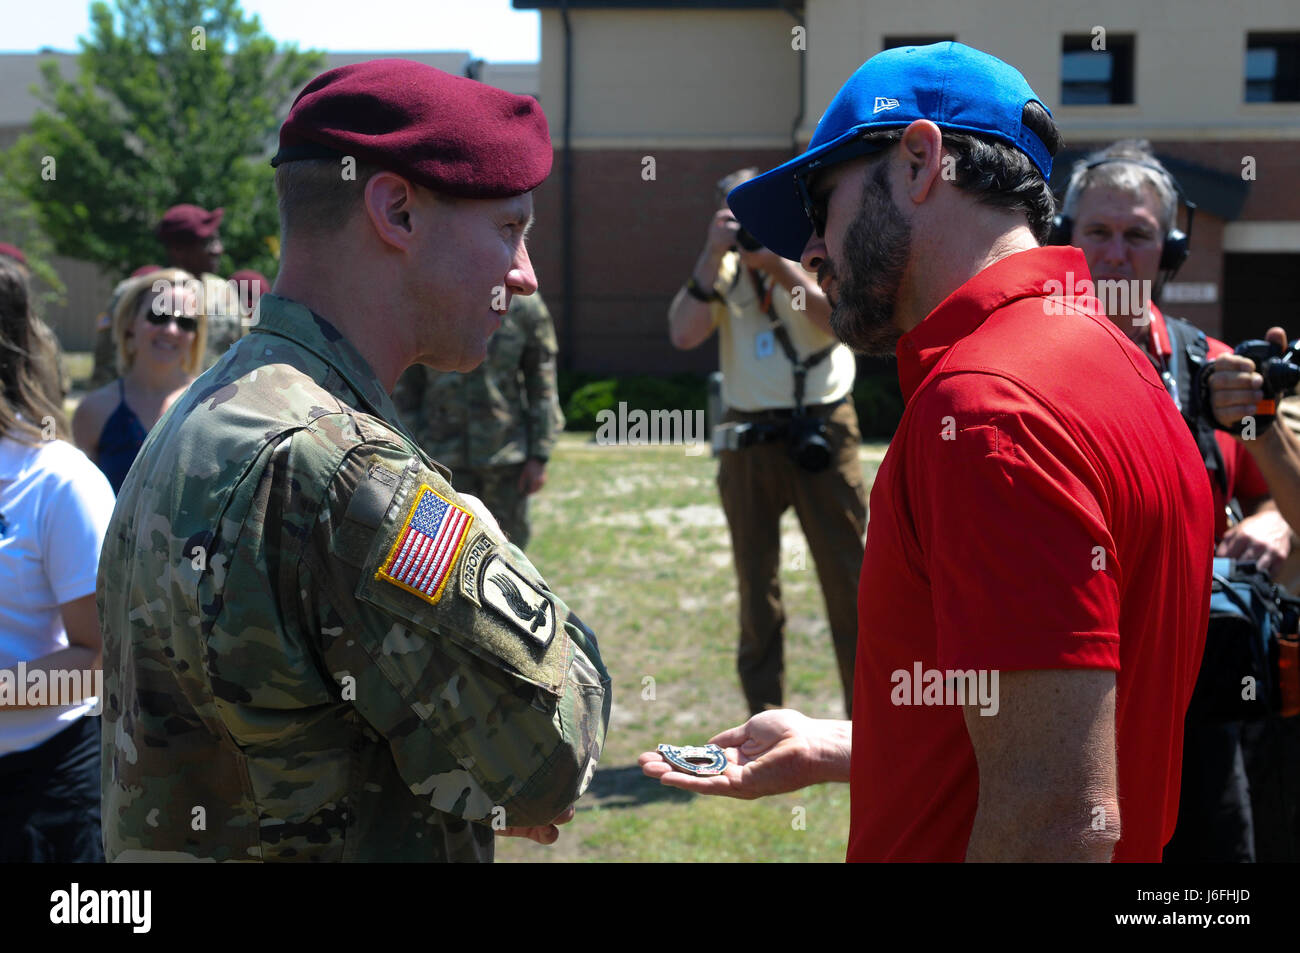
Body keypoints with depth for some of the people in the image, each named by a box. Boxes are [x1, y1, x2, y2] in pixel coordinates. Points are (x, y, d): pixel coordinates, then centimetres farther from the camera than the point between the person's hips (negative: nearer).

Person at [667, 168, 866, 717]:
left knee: (848, 573, -3)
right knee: (757, 583, 8)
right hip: (750, 438, 2)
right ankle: (765, 718, 17)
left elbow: (840, 321, -18)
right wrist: (712, 257, -13)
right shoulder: (722, 275, 7)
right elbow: (684, 334, -10)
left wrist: (777, 263, -22)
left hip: (823, 430, -2)